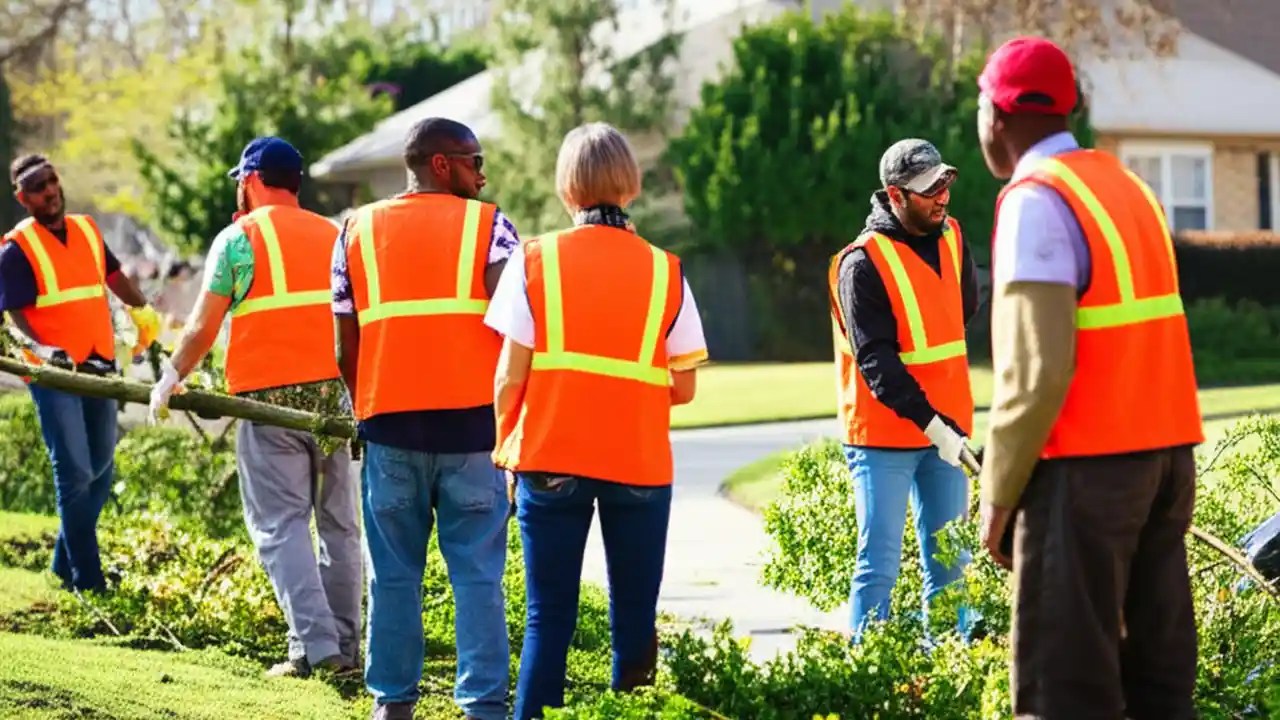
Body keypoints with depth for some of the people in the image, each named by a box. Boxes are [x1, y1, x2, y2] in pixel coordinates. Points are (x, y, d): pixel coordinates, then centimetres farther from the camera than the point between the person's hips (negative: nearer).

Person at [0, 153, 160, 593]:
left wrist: (141, 310, 24)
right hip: (55, 374, -7)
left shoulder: (87, 230, 9)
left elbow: (113, 275, 27)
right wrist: (42, 350, -30)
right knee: (75, 474, -11)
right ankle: (87, 582, -7)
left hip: (99, 367, 7)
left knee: (101, 471, 12)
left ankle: (66, 563, 28)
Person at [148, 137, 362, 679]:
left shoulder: (238, 237, -1)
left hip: (270, 398, -4)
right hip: (333, 396, 4)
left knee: (280, 524, -3)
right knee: (339, 523, 11)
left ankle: (314, 644, -15)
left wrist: (171, 377, 14)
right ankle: (345, 645, 13)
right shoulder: (334, 236, 12)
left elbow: (204, 326, 0)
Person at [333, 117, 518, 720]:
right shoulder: (488, 224, 1)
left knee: (394, 572, 10)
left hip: (388, 421, 2)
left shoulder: (357, 230, 10)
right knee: (478, 573, 1)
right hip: (472, 420, -2)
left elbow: (345, 345, 9)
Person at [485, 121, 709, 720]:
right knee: (634, 619, 8)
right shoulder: (664, 271, 1)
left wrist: (505, 446, 10)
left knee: (549, 617, 3)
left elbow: (510, 375, -4)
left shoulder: (535, 260, -1)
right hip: (640, 464, 0)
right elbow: (683, 388, 2)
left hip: (549, 459, 0)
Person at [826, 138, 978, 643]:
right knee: (880, 567, -6)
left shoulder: (951, 237, 4)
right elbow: (876, 360, -20)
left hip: (947, 427, 7)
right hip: (885, 436, -6)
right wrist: (931, 423, -25)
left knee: (950, 565, 9)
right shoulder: (864, 263, -15)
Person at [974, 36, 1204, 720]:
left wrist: (998, 493, -11)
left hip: (1087, 467, -8)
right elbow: (1138, 341, 11)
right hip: (1167, 450, 8)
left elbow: (1036, 368, -18)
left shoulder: (1036, 201, -11)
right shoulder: (1126, 185, 14)